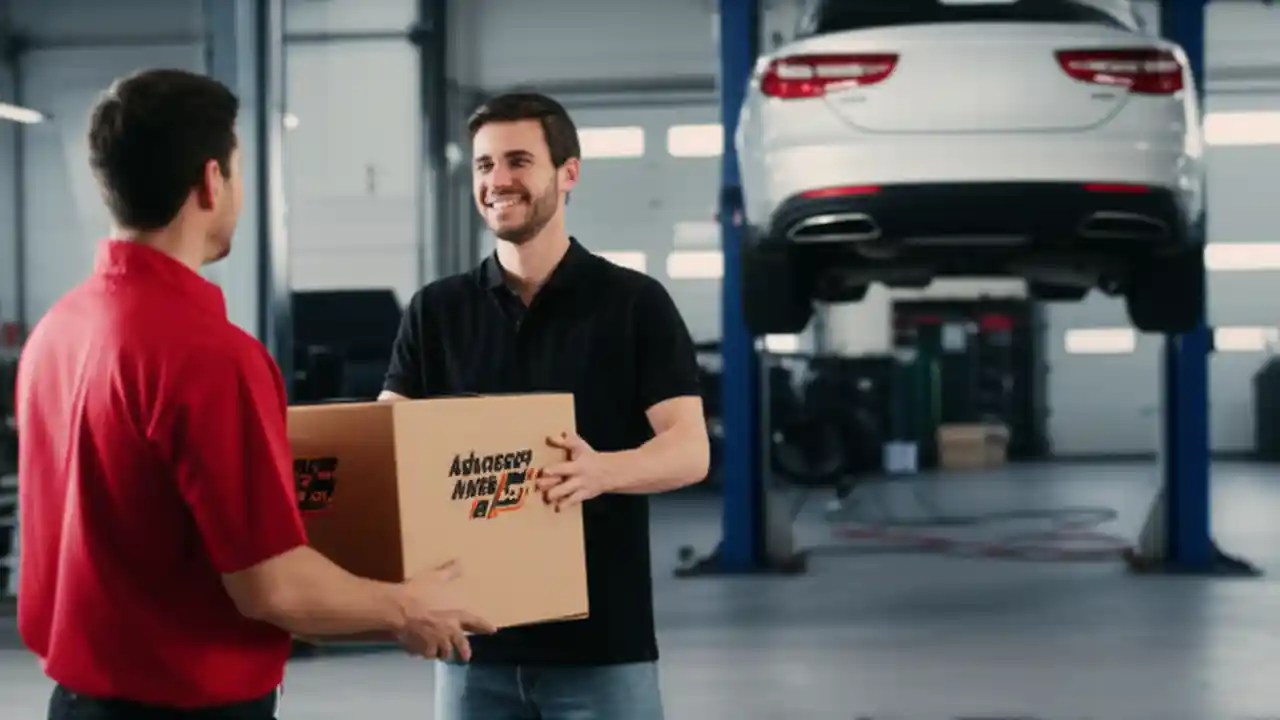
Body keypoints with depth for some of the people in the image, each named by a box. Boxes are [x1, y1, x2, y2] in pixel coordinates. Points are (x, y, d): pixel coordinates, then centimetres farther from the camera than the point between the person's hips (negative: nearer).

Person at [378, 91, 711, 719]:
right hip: (473, 634, 3)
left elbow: (690, 450, -10)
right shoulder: (435, 310, 8)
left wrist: (601, 471, -32)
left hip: (600, 638, -3)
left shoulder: (635, 302, -2)